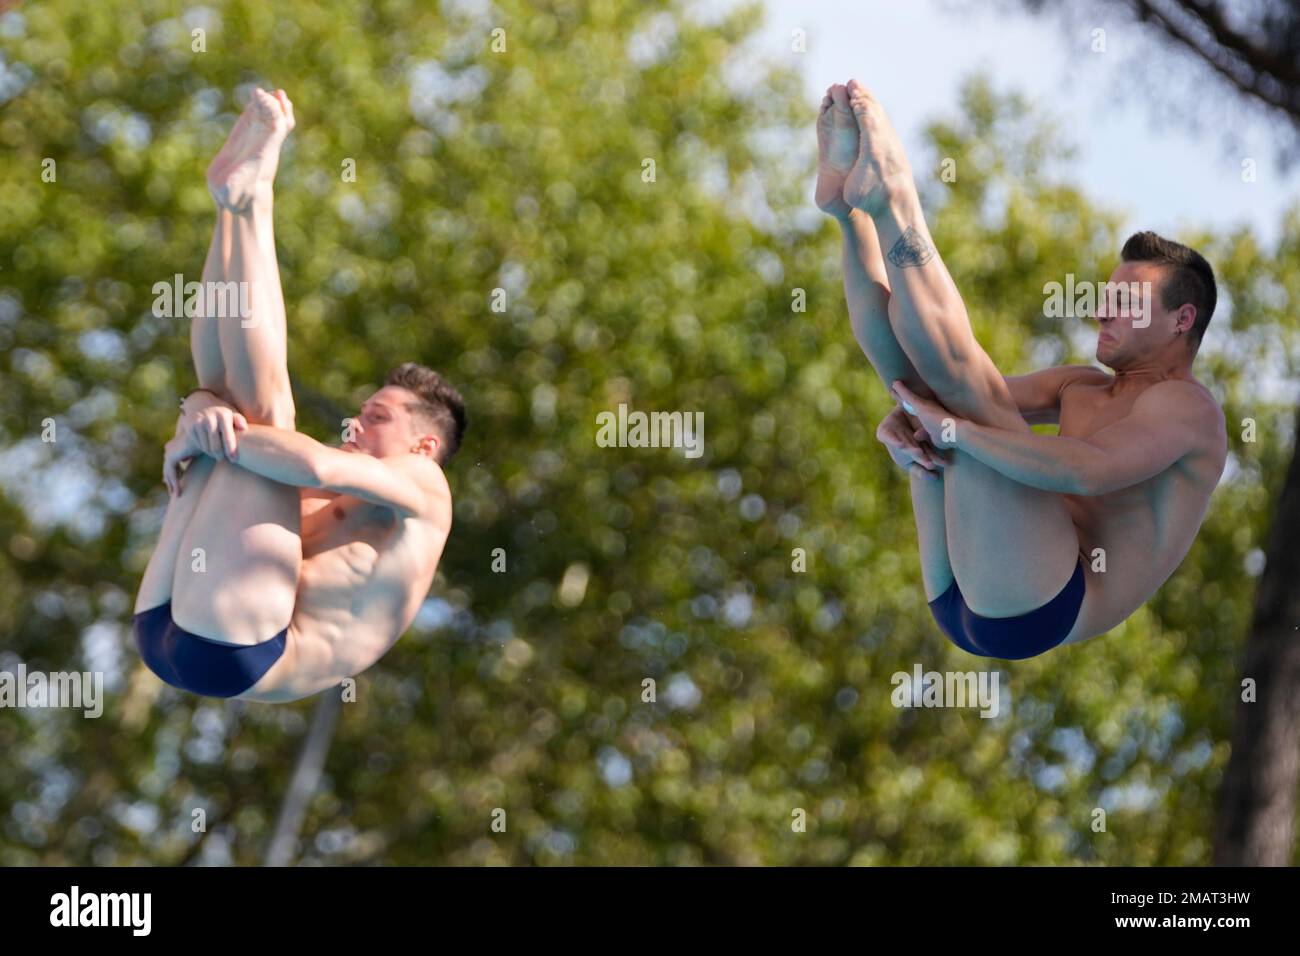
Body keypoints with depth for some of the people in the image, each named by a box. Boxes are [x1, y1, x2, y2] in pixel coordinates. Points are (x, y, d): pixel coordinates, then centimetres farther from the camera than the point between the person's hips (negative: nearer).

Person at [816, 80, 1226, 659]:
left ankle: (892, 198, -14)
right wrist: (901, 423, -5)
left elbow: (1087, 470, -20)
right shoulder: (1081, 389, 29)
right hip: (962, 604, 8)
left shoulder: (1186, 406, 1)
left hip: (1040, 609, -8)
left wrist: (954, 429, -23)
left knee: (956, 367, -19)